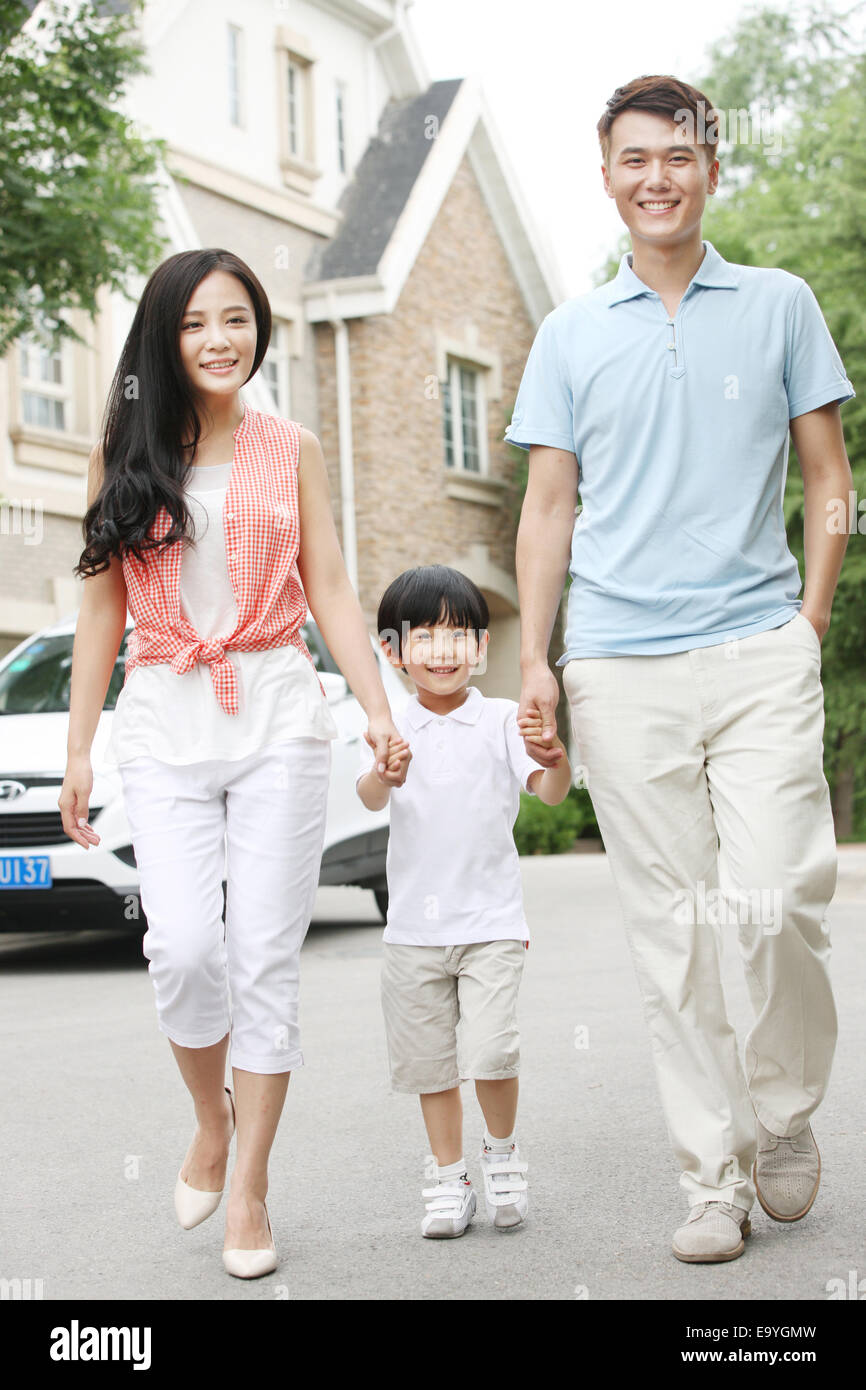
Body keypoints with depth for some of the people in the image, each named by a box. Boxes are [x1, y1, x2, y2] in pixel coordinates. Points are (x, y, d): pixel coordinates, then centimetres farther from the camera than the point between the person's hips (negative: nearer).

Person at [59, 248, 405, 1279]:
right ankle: (211, 1123, 16)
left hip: (278, 715, 0)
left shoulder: (291, 450, 10)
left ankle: (249, 1190, 9)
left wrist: (378, 708, -5)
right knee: (183, 944, -13)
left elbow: (330, 591, 9)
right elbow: (102, 605, 10)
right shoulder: (126, 452, 9)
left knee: (264, 954, -2)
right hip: (164, 723, 0)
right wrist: (79, 750, 6)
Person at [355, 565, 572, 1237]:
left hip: (491, 920, -2)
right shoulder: (393, 730, 4)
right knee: (431, 1059, 8)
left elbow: (551, 792, -10)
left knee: (490, 1049, -12)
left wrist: (554, 753, -33)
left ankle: (503, 1152, 14)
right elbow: (371, 798, -12)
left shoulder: (502, 720, 0)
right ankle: (449, 1179, 23)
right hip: (415, 924, 2)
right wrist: (386, 775, -36)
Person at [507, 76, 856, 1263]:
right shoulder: (572, 334, 13)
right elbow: (549, 507, 12)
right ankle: (714, 1175, 11)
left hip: (758, 653, -1)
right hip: (620, 667, 1)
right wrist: (534, 660, 4)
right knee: (671, 928, 2)